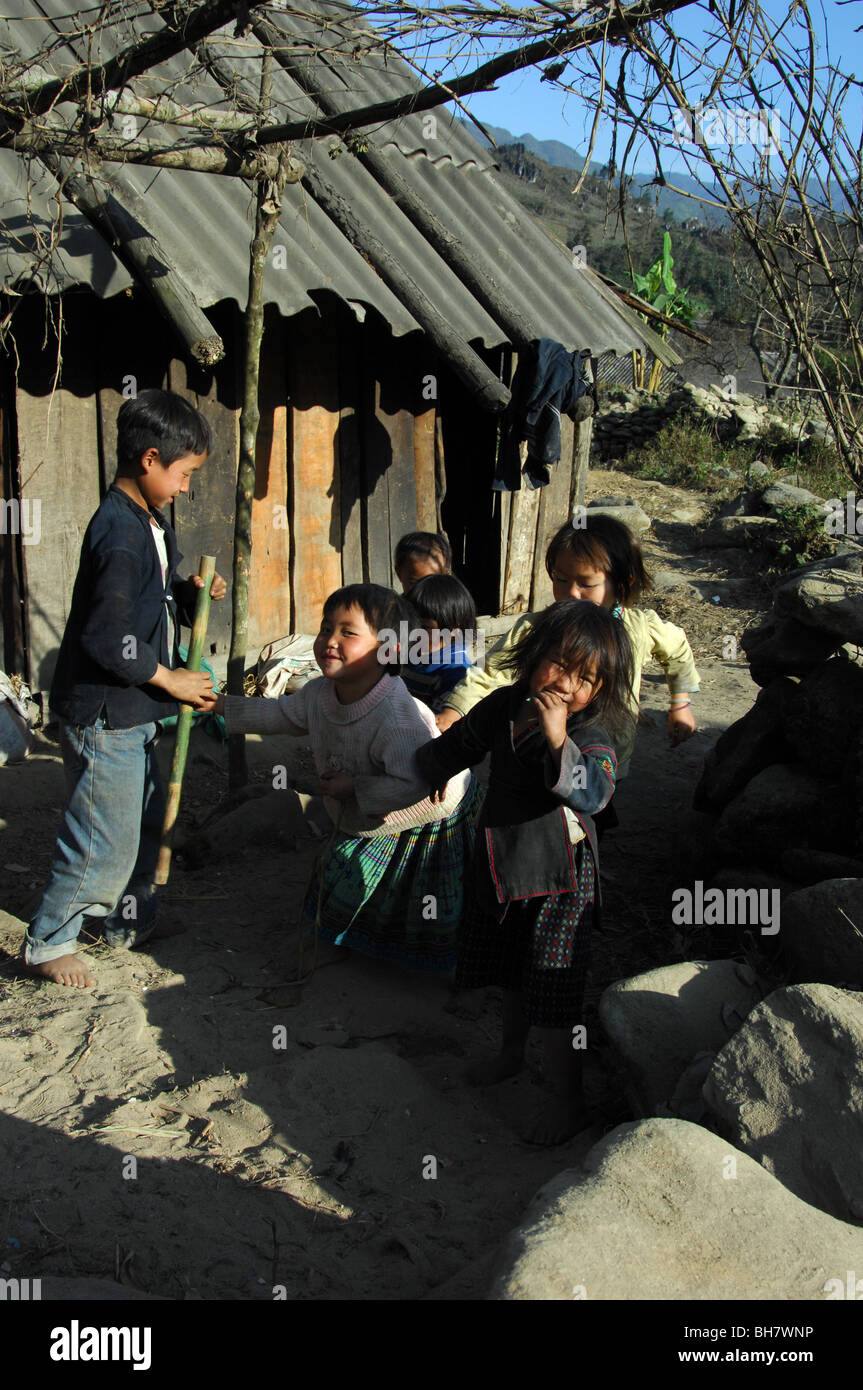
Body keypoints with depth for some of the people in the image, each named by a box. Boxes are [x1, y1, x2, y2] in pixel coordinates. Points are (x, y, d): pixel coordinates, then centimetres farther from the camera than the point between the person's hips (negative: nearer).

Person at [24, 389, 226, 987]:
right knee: (106, 842, -1)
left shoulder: (150, 524, 10)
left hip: (134, 712, 10)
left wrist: (191, 592, 2)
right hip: (103, 715, -10)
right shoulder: (120, 533, -23)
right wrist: (168, 679, -16)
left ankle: (131, 921, 39)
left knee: (148, 821, 21)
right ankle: (48, 942, 18)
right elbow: (108, 638, -27)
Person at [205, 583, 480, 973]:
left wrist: (353, 788, -34)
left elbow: (415, 786, -44)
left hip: (436, 817, -8)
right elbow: (281, 713, 6)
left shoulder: (397, 718, -41)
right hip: (367, 818, 8)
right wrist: (221, 704, 7)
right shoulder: (320, 694, -14)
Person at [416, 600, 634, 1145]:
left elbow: (593, 793, -41)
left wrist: (557, 739, -50)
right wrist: (427, 769, 28)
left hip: (557, 882, -7)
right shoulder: (505, 706, -4)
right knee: (512, 974, 27)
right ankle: (512, 1051, 52)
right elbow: (462, 742, 15)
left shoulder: (591, 738, -22)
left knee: (553, 997, 1)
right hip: (502, 871, 7)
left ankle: (569, 1098, 20)